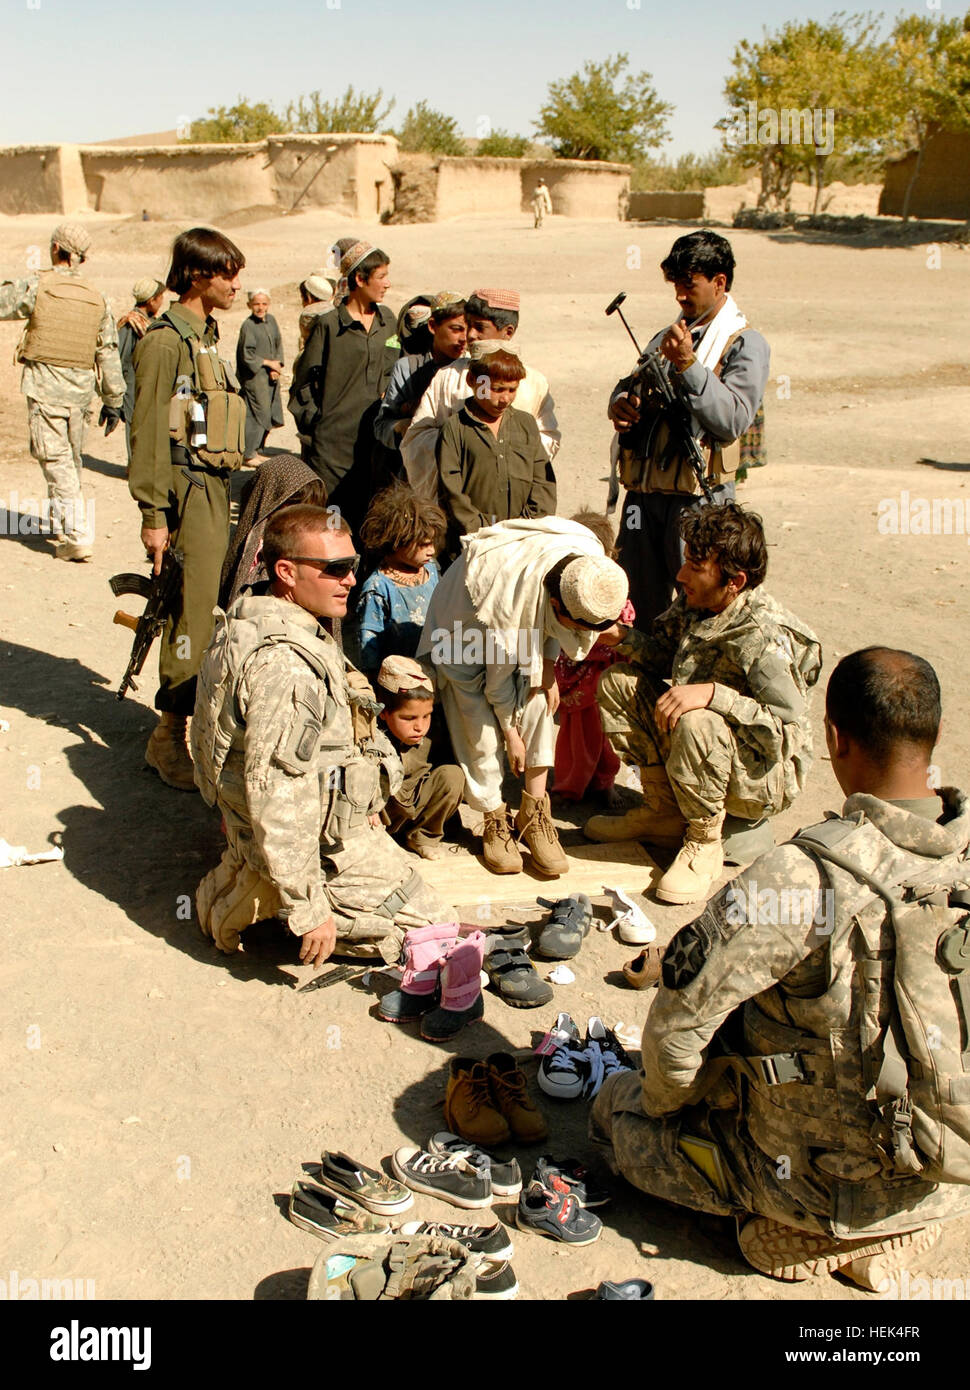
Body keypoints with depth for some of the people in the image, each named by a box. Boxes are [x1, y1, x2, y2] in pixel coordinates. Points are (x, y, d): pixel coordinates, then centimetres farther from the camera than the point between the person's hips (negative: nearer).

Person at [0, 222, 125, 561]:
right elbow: (109, 354, 7)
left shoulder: (36, 287, -8)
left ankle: (76, 535, -14)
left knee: (56, 459, -5)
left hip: (45, 387, -5)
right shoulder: (98, 298, 5)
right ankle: (61, 523, 34)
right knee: (72, 460, 18)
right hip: (81, 390, 5)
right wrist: (113, 401, 13)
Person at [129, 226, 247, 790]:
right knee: (193, 612, -8)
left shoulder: (207, 334, 17)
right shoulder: (167, 340, -11)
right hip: (187, 489, -9)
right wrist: (154, 514, -18)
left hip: (214, 487, 9)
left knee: (211, 610, 11)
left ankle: (189, 722, 22)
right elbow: (149, 431, -15)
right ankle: (170, 739, 1)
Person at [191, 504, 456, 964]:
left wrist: (357, 806, 22)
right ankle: (285, 902, -1)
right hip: (321, 844, -10)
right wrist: (309, 910, -26)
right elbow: (274, 796, -32)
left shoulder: (252, 621, 2)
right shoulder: (285, 664, -31)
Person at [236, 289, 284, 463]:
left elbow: (278, 345, 13)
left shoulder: (271, 320, 9)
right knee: (258, 415, -8)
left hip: (272, 376, 7)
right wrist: (269, 363, -7)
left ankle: (256, 450, 20)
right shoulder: (247, 326, -12)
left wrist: (277, 365, -2)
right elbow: (247, 356, -14)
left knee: (270, 416, 9)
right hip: (254, 377, -7)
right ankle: (248, 455, 0)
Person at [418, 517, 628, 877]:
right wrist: (511, 734, -10)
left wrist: (548, 663, -10)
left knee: (538, 707, -7)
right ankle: (495, 823, 7)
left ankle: (534, 816, 2)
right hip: (464, 623, -5)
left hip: (528, 622, 5)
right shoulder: (509, 599, -43)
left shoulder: (593, 562, -29)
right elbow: (499, 676, -23)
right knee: (481, 728, -9)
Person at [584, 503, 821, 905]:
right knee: (618, 683, 1)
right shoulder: (693, 604, -6)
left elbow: (788, 730, -34)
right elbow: (665, 656, 8)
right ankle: (664, 812, 8)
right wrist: (622, 636, -10)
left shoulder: (765, 637, -29)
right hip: (705, 751, 8)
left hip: (767, 776, -8)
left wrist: (713, 692, -40)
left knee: (695, 723, -38)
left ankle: (703, 844, -12)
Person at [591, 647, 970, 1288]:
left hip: (826, 1180, -5)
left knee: (617, 1104, 16)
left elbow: (679, 1024, -22)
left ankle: (793, 1226, 5)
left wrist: (664, 1102, -1)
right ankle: (875, 1231, 14)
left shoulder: (807, 875, -31)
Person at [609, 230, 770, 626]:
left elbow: (733, 420, -16)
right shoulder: (666, 338, 18)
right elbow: (630, 385, 26)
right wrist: (620, 403, 1)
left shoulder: (744, 345, -3)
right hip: (643, 493, 6)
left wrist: (688, 365, -24)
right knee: (638, 607, 11)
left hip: (698, 498, -6)